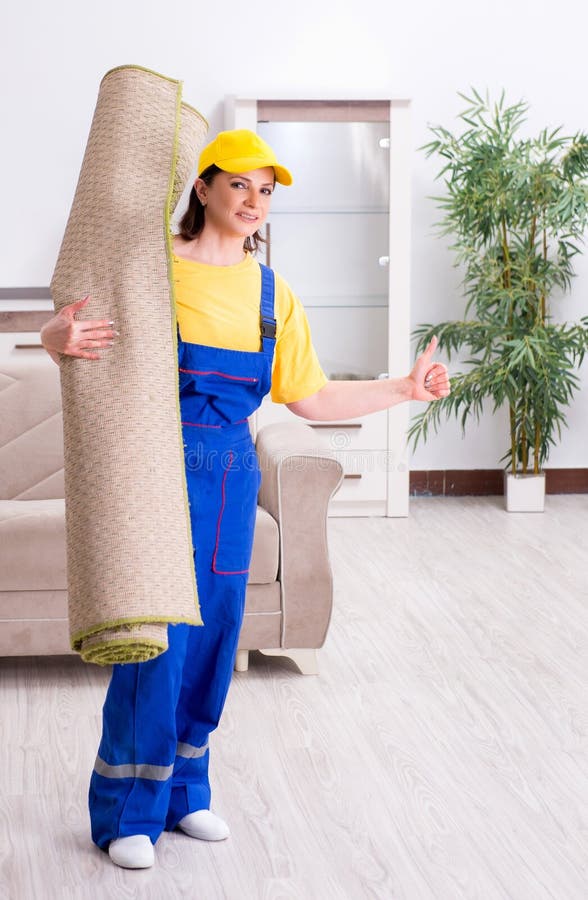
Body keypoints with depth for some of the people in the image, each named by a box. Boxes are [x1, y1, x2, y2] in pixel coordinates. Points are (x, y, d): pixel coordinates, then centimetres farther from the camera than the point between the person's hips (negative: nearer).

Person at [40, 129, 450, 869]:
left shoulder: (271, 293, 12)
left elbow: (312, 399, 15)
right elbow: (63, 333, -5)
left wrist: (406, 389, 11)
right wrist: (62, 337, -29)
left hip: (232, 472, 5)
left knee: (212, 635, 8)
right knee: (156, 636, -7)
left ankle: (184, 792, 25)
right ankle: (127, 813, 7)